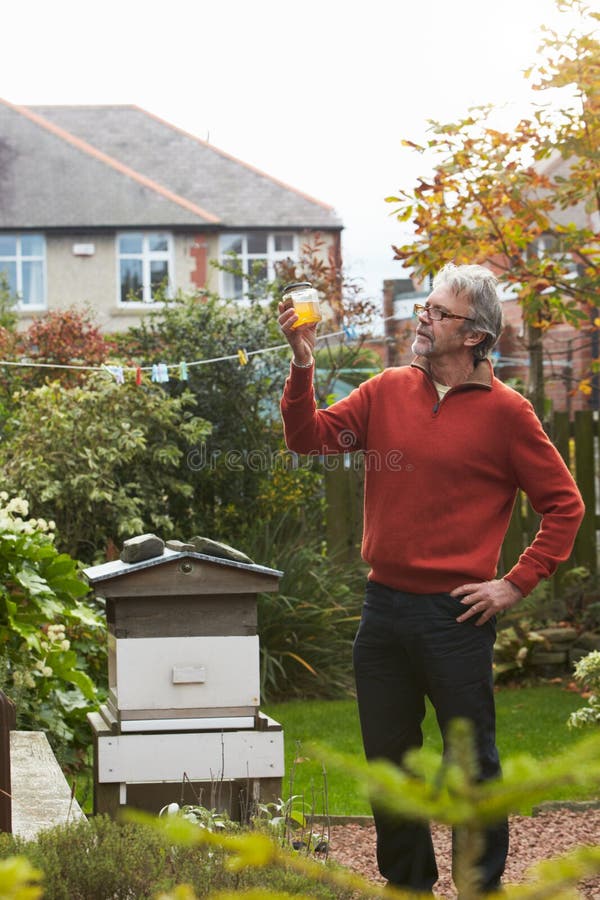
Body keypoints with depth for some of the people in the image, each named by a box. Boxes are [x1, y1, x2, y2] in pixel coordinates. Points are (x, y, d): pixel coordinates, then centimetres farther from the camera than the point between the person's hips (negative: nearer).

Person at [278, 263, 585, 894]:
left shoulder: (504, 412, -6)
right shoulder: (388, 392, 6)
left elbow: (564, 504, -3)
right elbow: (310, 437, 1)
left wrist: (517, 584, -8)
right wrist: (303, 366, -13)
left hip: (456, 613, -5)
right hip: (383, 607, 5)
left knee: (472, 761, 3)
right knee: (388, 760, 14)